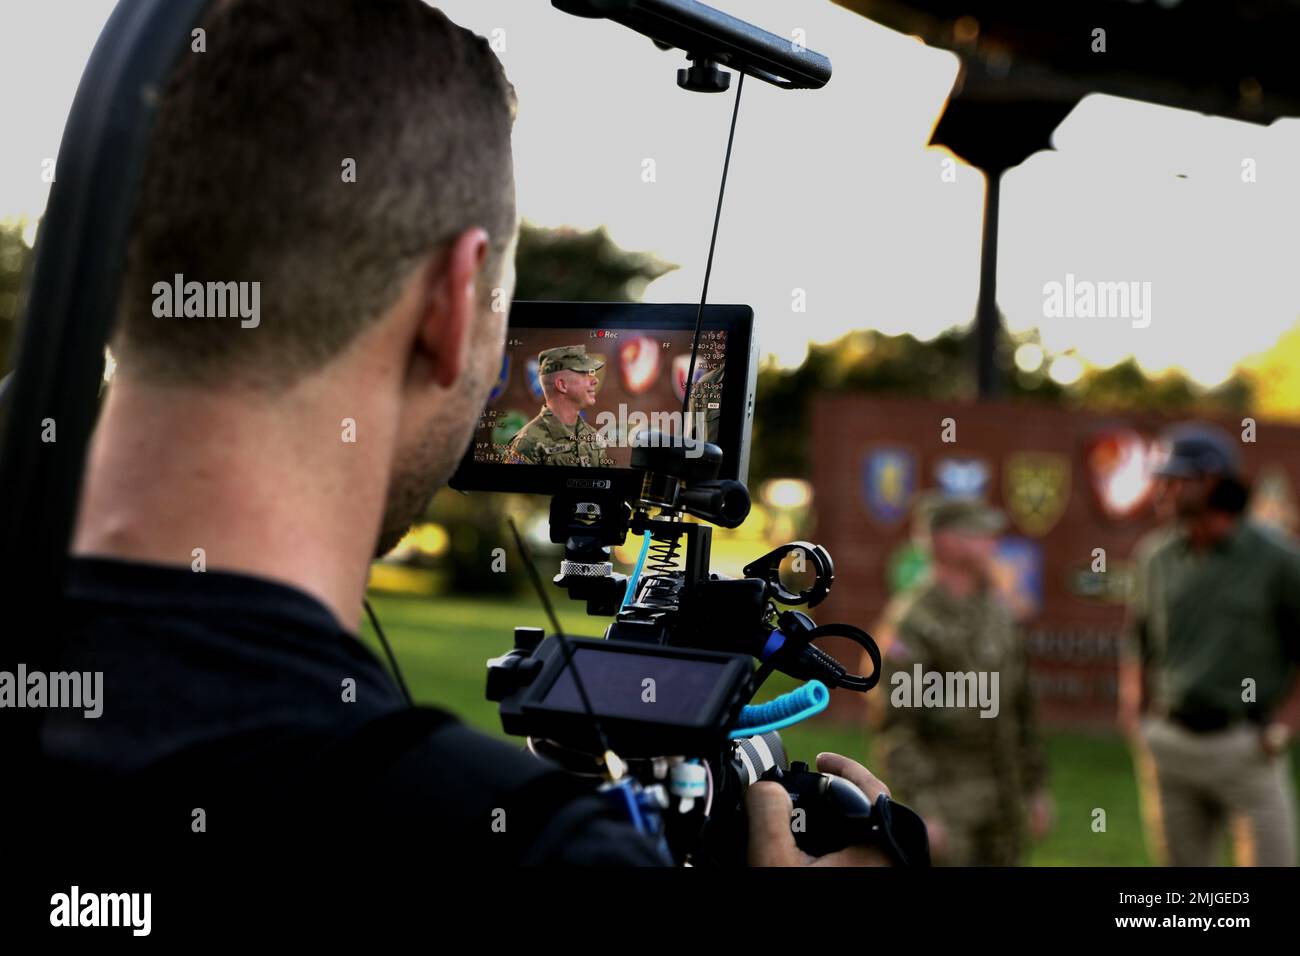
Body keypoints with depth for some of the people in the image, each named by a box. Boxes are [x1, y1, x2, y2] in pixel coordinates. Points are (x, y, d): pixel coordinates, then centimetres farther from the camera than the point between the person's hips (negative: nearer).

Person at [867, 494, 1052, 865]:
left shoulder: (993, 610, 7)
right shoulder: (910, 622, -16)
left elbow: (1019, 705, 14)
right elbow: (894, 729, -18)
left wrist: (1036, 786, 14)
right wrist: (924, 811, -23)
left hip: (1002, 800, 7)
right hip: (946, 798, -7)